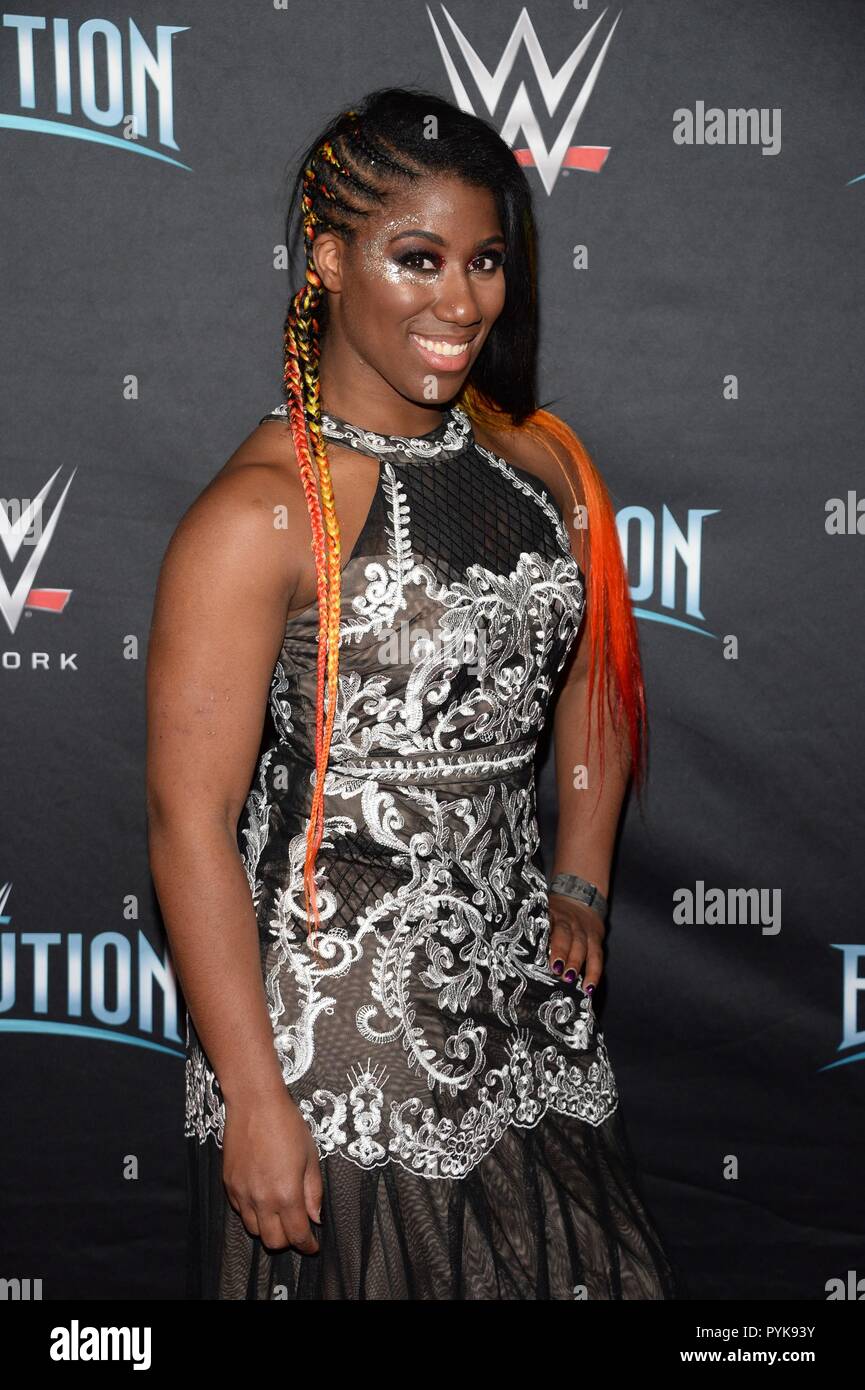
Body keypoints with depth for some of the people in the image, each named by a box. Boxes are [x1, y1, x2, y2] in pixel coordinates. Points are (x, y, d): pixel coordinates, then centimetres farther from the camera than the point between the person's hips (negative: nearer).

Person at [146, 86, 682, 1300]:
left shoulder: (537, 462, 4)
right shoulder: (260, 514, -17)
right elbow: (190, 818, -18)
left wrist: (580, 888, 11)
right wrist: (254, 1099, -18)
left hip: (521, 997, 6)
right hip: (336, 1024, -6)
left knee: (581, 1265, 15)